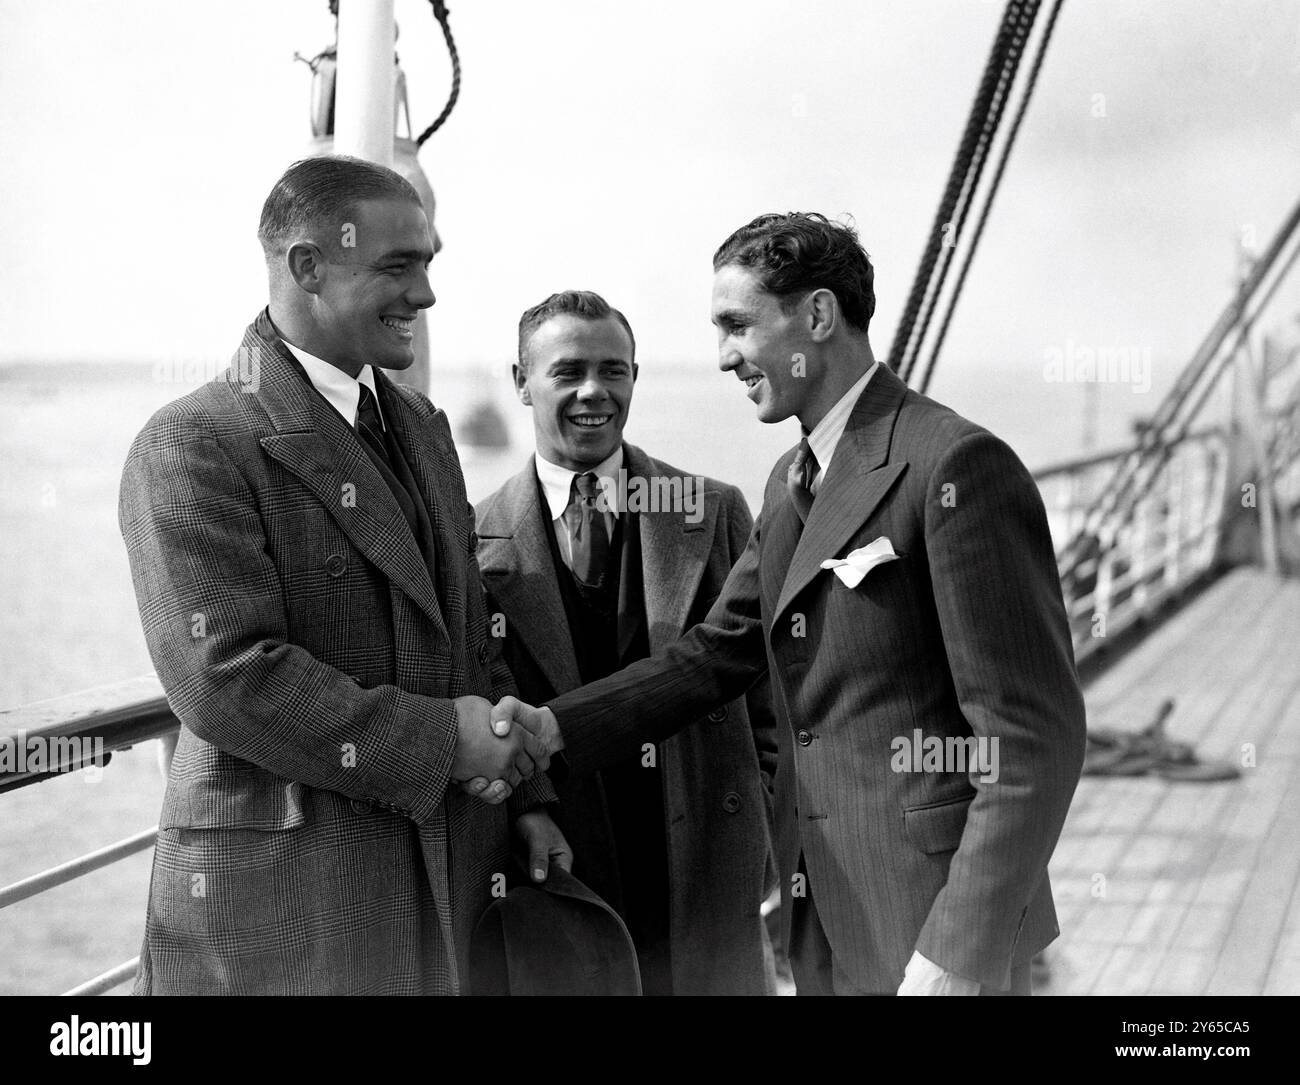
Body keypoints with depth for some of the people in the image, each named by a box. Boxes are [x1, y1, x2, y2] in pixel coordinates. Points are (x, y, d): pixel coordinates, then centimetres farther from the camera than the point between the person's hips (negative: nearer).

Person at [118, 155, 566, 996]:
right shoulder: (191, 448, -13)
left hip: (439, 872, 7)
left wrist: (525, 794, 12)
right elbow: (225, 676, -21)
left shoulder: (420, 424, 14)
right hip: (279, 895, -7)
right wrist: (439, 738, -18)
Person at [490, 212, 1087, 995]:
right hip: (829, 928, 8)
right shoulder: (795, 482, 12)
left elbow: (1035, 734, -18)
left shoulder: (957, 465, -16)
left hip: (934, 929, -8)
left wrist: (961, 954, -21)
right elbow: (719, 653, 12)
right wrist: (557, 730, -1)